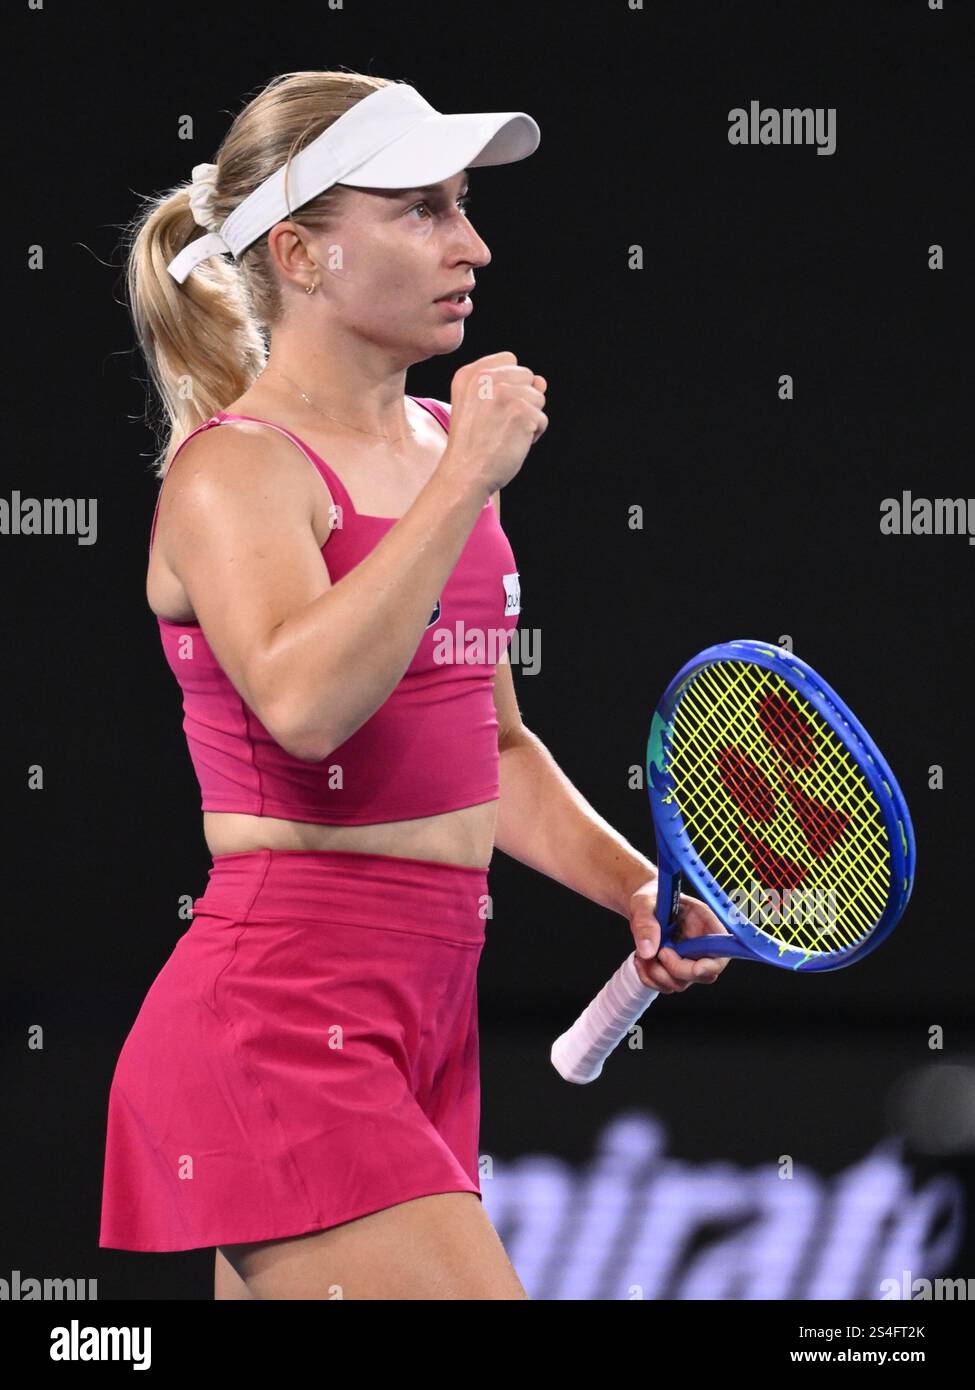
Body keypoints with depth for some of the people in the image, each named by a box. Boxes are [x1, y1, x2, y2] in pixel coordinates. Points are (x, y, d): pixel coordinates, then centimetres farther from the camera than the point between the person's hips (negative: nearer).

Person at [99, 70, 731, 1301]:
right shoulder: (234, 469, -9)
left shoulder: (439, 446, 15)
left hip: (428, 1011, 8)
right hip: (282, 1023, -8)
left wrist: (634, 887, 12)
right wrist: (467, 482, -24)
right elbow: (303, 703, -30)